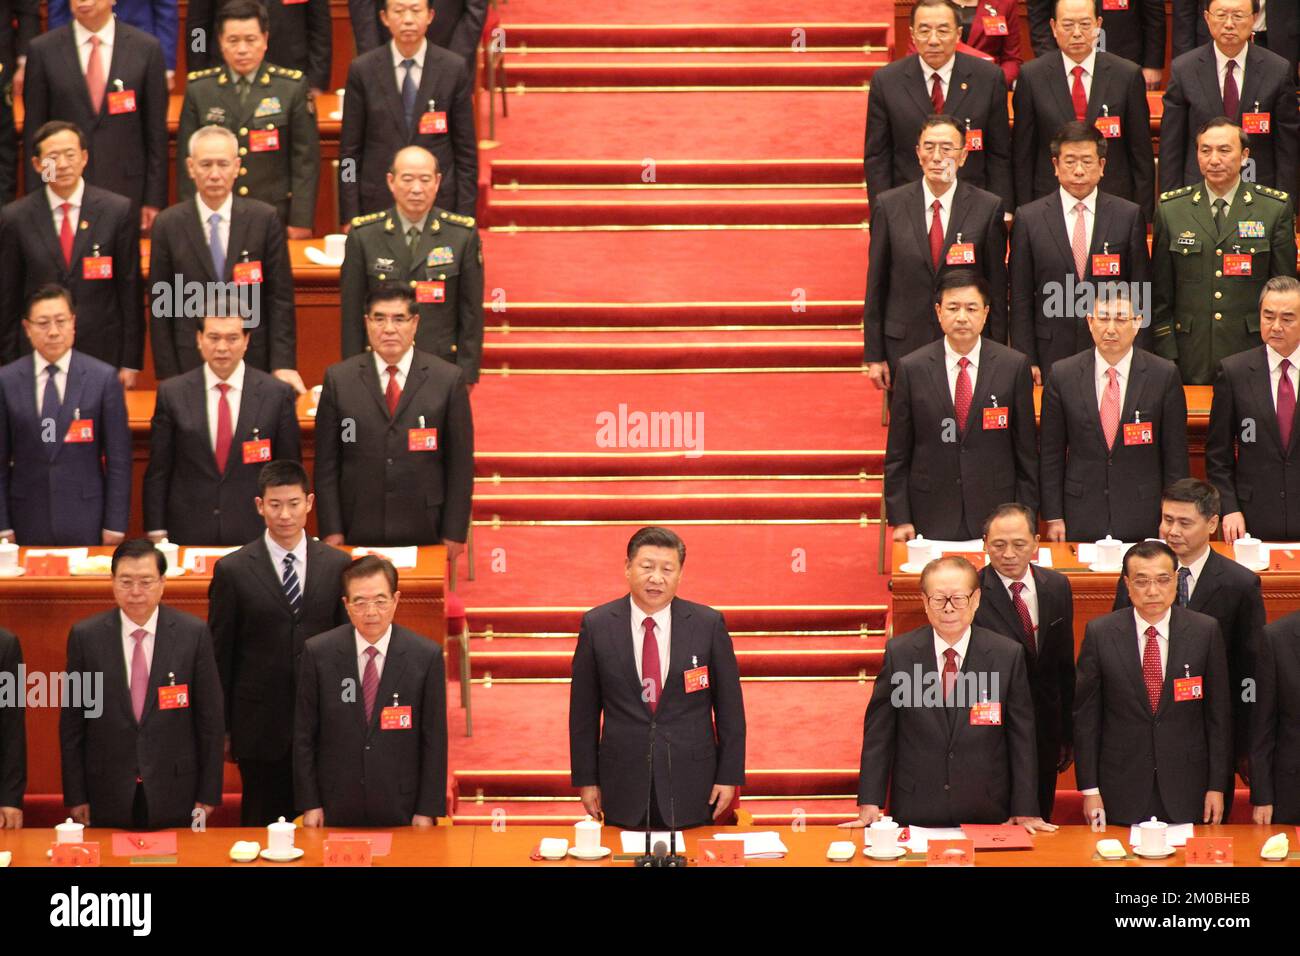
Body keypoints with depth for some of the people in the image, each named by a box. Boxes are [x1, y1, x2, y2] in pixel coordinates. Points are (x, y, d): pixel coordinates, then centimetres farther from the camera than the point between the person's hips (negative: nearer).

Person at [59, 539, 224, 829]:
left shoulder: (193, 633, -4)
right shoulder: (85, 636, -2)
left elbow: (210, 717, 0)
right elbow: (71, 723, 2)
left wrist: (208, 794, 0)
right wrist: (75, 797, 0)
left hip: (175, 796, 0)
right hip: (109, 795, 0)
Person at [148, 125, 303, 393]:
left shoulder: (264, 219, 1)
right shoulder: (169, 225, 2)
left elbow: (280, 298, 1)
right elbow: (160, 307, 3)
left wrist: (283, 364, -7)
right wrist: (169, 377, -2)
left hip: (255, 363, 0)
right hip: (190, 366, 0)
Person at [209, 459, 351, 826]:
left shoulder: (336, 565, 3)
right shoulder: (233, 571, -3)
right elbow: (219, 655, 1)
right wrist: (221, 728, 1)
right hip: (259, 725, -1)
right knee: (261, 825, 6)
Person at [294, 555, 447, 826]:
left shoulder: (427, 656, -5)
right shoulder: (317, 653, -3)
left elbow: (434, 739, -2)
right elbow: (304, 735, 1)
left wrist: (428, 809, -4)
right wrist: (309, 804, -2)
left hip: (401, 810, 0)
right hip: (337, 811, 0)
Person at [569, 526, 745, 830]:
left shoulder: (709, 624, -1)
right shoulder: (597, 625, 0)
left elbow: (729, 705, 3)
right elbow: (583, 709, 4)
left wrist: (729, 776, 0)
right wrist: (586, 780, 2)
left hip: (692, 788, 0)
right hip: (624, 788, 0)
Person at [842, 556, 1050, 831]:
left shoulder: (1008, 655, -2)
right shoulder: (898, 653, -1)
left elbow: (1022, 737, 0)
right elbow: (878, 733, 2)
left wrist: (1025, 810, -3)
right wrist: (870, 804, -4)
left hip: (986, 813, 0)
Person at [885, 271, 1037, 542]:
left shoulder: (1014, 366, 0)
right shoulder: (911, 369, 0)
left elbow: (1027, 451, 3)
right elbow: (897, 455, 3)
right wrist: (900, 519, -2)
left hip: (996, 518, 0)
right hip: (932, 521, 0)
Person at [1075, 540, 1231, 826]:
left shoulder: (1205, 631, -1)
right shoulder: (1099, 633, -2)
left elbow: (1219, 714, 2)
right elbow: (1085, 716, 0)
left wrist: (1217, 786, 0)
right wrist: (1089, 790, -3)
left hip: (1187, 792, 1)